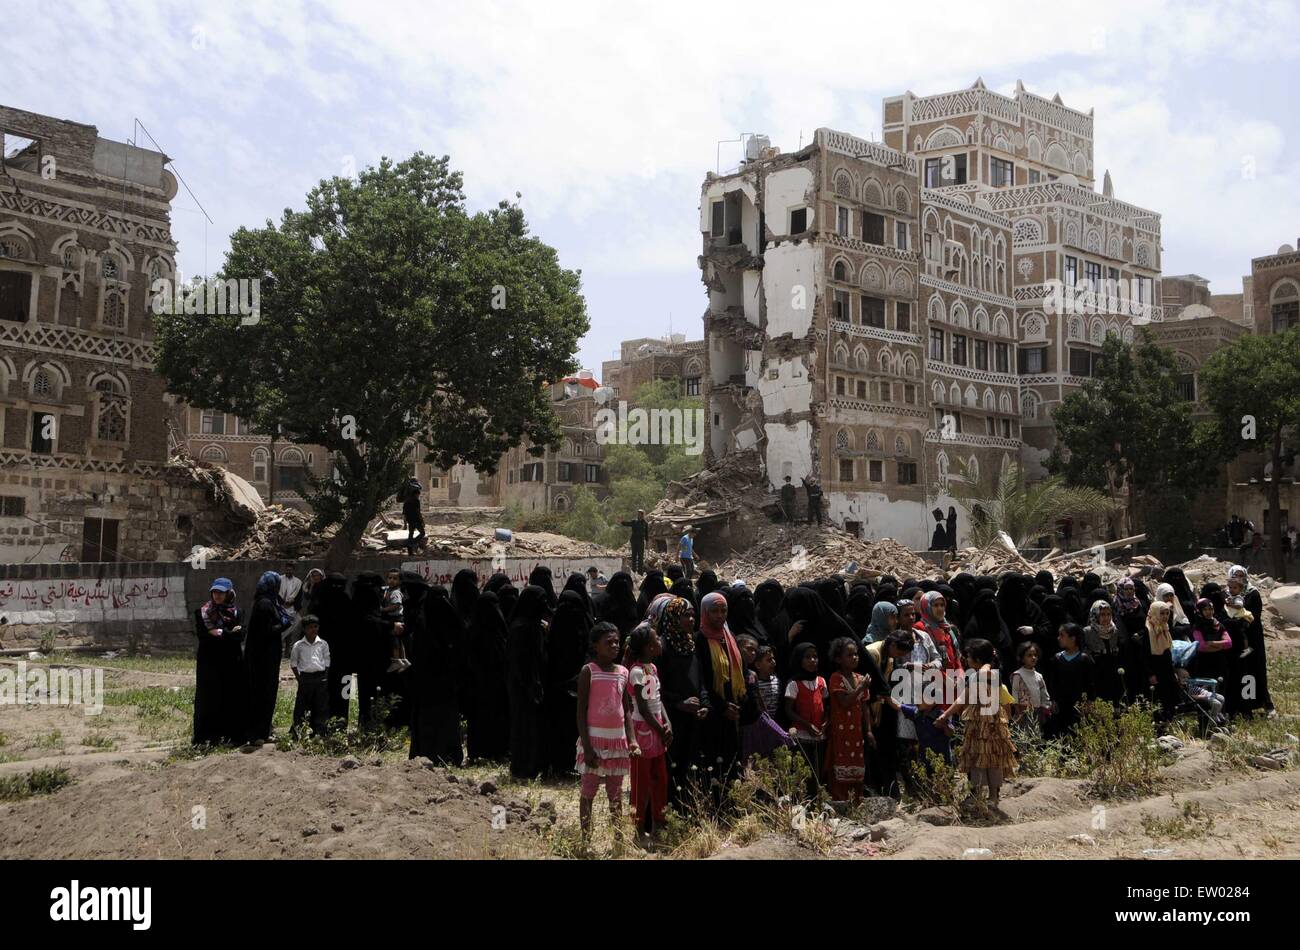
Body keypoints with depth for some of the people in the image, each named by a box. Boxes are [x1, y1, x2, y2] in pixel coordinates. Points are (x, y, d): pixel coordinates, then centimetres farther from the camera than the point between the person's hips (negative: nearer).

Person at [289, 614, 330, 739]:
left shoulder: (323, 644, 5)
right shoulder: (298, 645, 2)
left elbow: (327, 662, 9)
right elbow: (293, 663, 7)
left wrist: (325, 677, 1)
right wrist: (299, 678, -1)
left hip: (320, 678, 1)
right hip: (305, 678, -1)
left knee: (321, 706, 3)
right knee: (301, 705, 2)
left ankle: (318, 732, 10)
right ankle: (297, 732, 12)